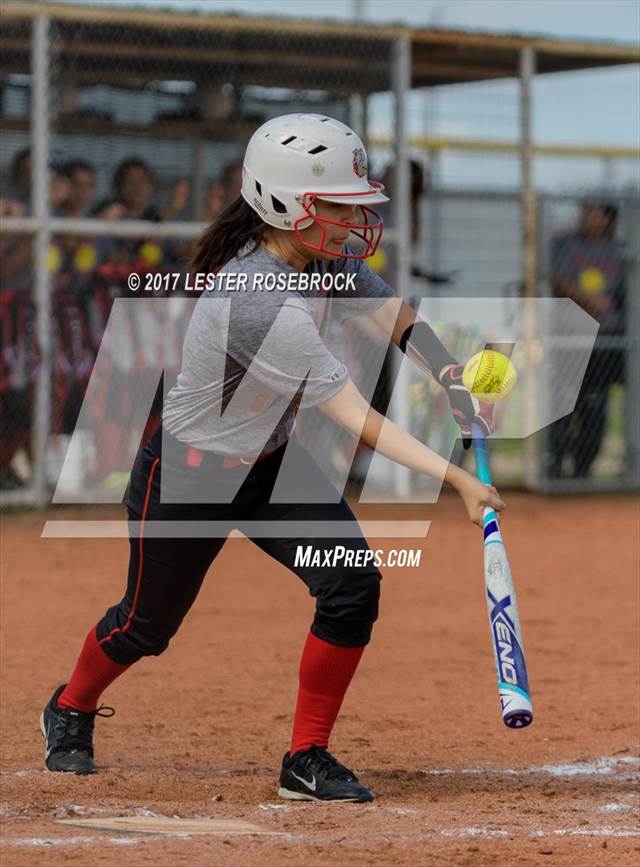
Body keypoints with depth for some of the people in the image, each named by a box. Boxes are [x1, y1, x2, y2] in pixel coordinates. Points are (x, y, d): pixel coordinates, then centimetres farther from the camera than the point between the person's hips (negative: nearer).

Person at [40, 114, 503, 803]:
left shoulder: (325, 256, -12)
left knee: (353, 587, -12)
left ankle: (307, 760, 2)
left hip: (272, 462, 7)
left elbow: (398, 319, -3)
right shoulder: (262, 308, -38)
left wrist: (457, 383, -23)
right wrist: (457, 481, -41)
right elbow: (358, 422, -37)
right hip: (187, 477, -7)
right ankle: (71, 710, 46)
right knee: (148, 622, 13)